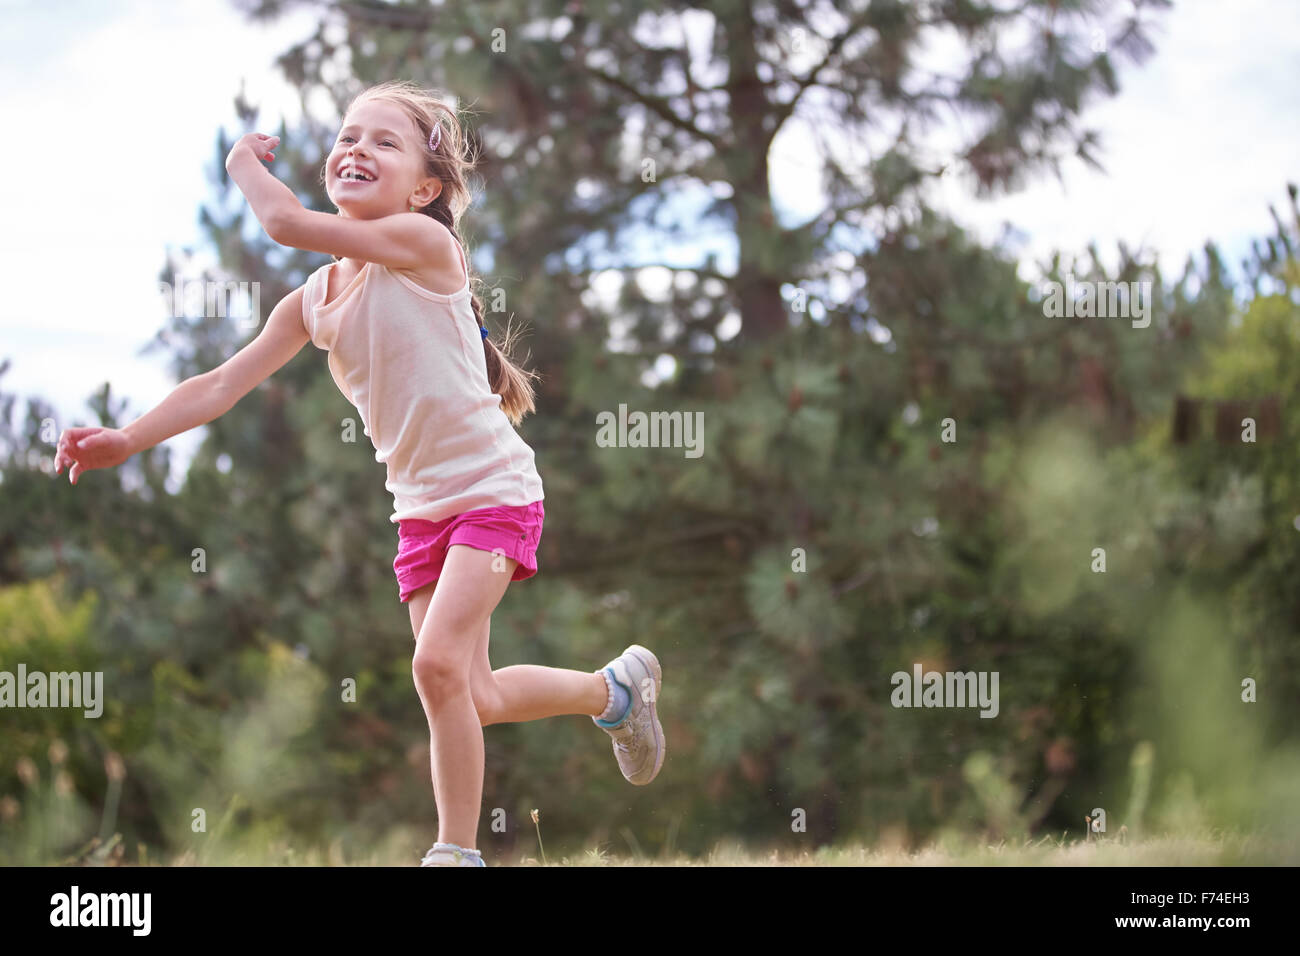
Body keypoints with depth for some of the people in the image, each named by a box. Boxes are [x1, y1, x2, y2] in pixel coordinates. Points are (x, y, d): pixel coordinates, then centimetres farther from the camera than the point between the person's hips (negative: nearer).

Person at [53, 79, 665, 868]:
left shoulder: (423, 243, -16)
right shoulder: (313, 302, 4)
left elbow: (288, 223, -25)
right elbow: (226, 383, 4)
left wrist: (245, 165, -5)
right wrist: (128, 440, -7)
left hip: (493, 491, -7)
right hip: (421, 504, 7)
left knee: (439, 662, -19)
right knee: (471, 697, 8)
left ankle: (458, 853, -5)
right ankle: (614, 690, 33)